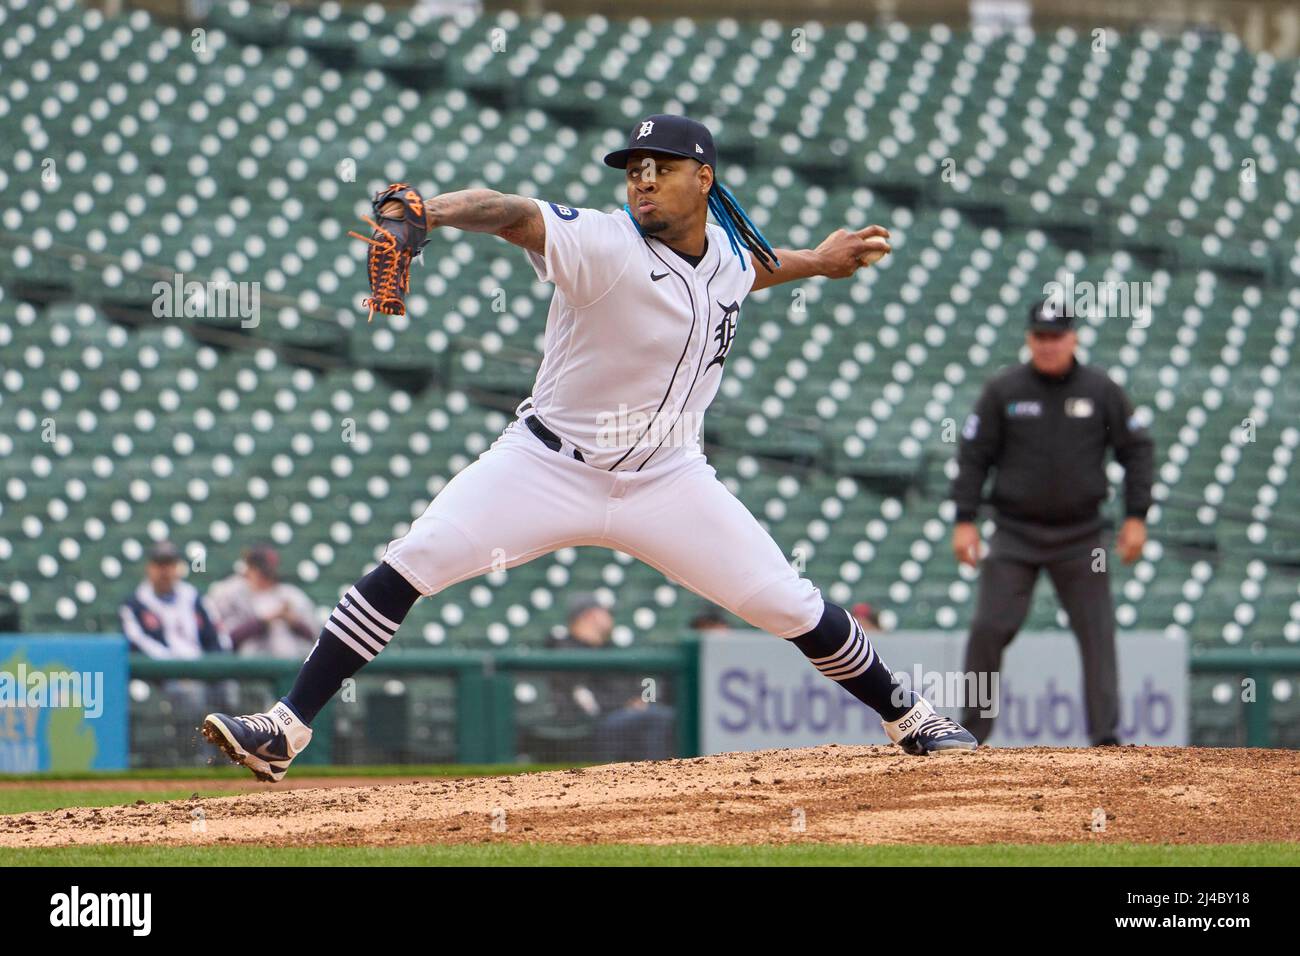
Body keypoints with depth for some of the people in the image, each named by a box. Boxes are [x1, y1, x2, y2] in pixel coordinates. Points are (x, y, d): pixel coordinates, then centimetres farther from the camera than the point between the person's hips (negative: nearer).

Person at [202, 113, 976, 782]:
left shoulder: (725, 251, -1)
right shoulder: (604, 247, -19)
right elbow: (513, 215, -39)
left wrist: (815, 262, 24)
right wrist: (424, 213, -57)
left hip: (666, 481, 4)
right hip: (548, 469, -4)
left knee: (787, 604, 1)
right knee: (410, 565, -17)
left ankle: (910, 718, 24)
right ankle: (287, 729, -15)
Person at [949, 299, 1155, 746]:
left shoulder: (1101, 390, 2)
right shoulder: (1003, 391, 0)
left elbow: (1137, 449, 7)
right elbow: (973, 455, 2)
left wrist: (1136, 516, 0)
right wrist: (964, 520, -4)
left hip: (1080, 537, 1)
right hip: (1015, 534, -1)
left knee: (1097, 633, -4)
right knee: (989, 629, -8)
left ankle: (1105, 734, -2)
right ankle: (972, 733, 1)